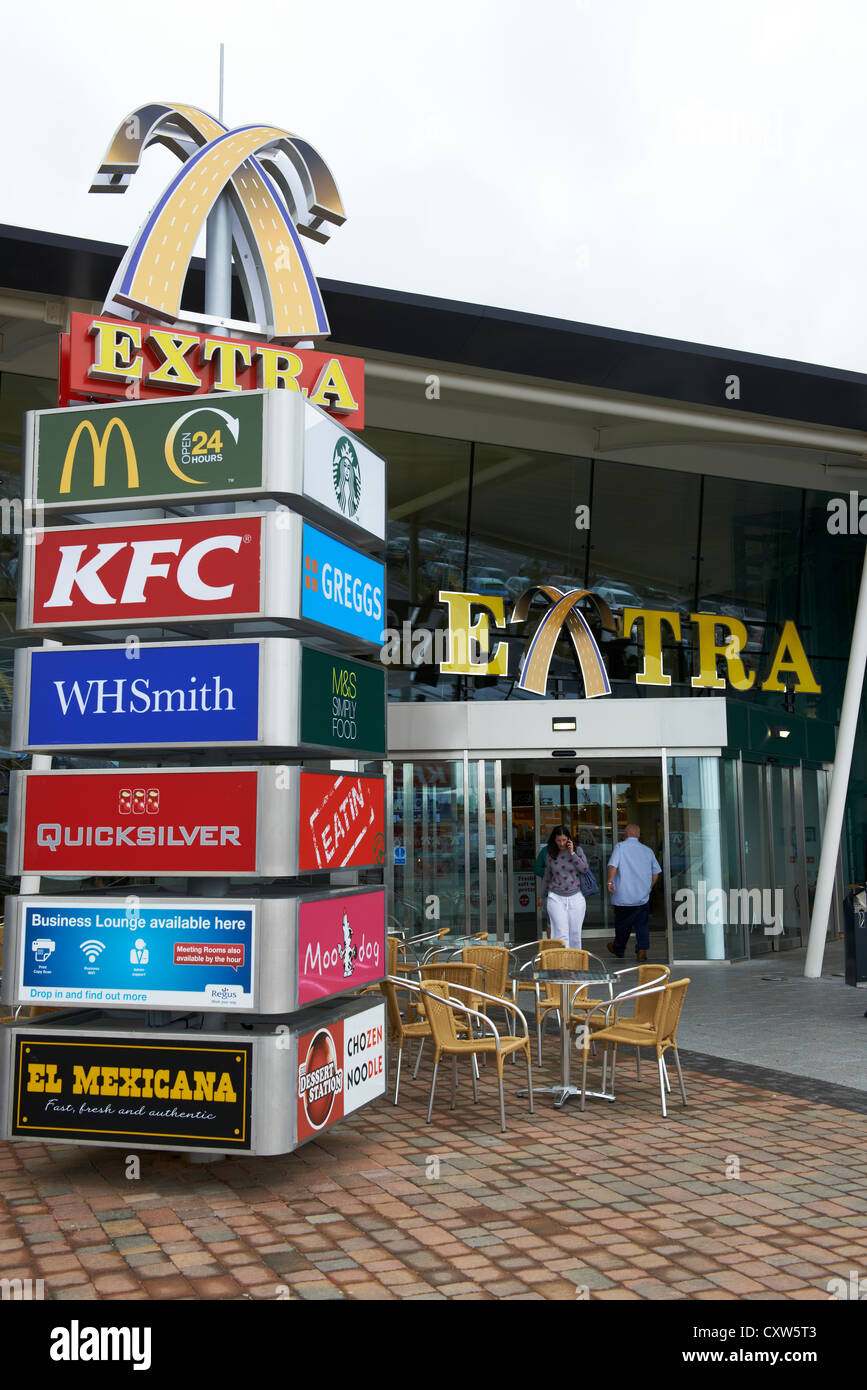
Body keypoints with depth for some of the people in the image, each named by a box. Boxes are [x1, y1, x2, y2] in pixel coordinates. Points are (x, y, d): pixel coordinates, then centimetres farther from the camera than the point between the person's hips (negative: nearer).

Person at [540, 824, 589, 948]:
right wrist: (541, 896, 23)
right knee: (561, 933, -11)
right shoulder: (551, 854, 4)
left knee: (575, 933, 5)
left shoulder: (577, 850, 2)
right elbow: (546, 876, 16)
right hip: (556, 897, 0)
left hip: (576, 897, 0)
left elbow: (585, 869, -10)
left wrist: (572, 853, -13)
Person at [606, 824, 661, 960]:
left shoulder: (620, 847, -5)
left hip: (623, 896, -2)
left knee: (622, 924, 13)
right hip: (643, 896, 2)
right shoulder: (648, 850, 7)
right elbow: (656, 872, 11)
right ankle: (642, 950, -3)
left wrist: (610, 882, -9)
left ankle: (619, 950, 29)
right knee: (642, 924, 8)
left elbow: (613, 865, -17)